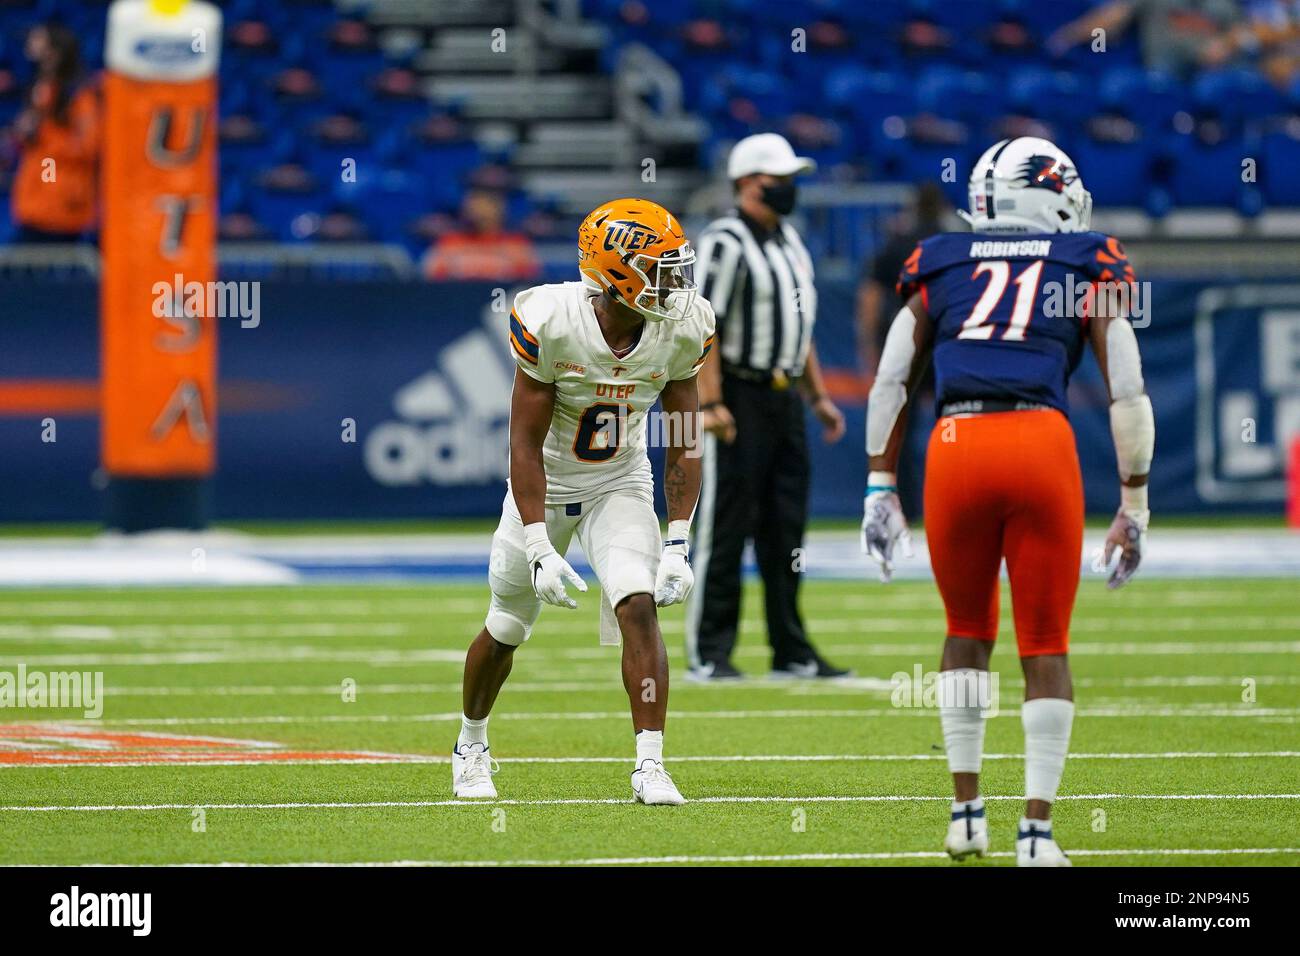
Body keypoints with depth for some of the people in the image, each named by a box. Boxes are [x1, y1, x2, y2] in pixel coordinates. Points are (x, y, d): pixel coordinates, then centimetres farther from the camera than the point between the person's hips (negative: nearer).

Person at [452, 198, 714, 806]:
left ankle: (649, 766, -20)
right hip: (545, 485, -2)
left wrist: (678, 545, -14)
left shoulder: (678, 332, -16)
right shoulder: (551, 324, -27)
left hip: (620, 484, 2)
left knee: (639, 607, -21)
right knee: (506, 628, 12)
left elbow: (682, 446, -7)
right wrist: (540, 550, -26)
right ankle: (471, 744, 39)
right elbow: (526, 446, -22)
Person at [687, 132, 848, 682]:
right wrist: (711, 404, -24)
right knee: (725, 531, -6)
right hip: (740, 399, -9)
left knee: (785, 531, 10)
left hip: (784, 398, 9)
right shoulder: (725, 243, -13)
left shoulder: (789, 241, 16)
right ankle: (708, 653, -2)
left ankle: (791, 651, 15)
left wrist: (818, 396, 20)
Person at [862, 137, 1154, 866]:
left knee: (969, 629, 23)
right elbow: (1128, 392, 10)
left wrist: (881, 490, 21)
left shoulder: (942, 263, 20)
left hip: (956, 449, 2)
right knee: (1046, 644, 9)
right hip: (1043, 444, -2)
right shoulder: (1088, 264, 15)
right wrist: (1134, 507, 16)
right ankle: (1038, 830, 2)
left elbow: (890, 383, 17)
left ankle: (968, 809, 20)